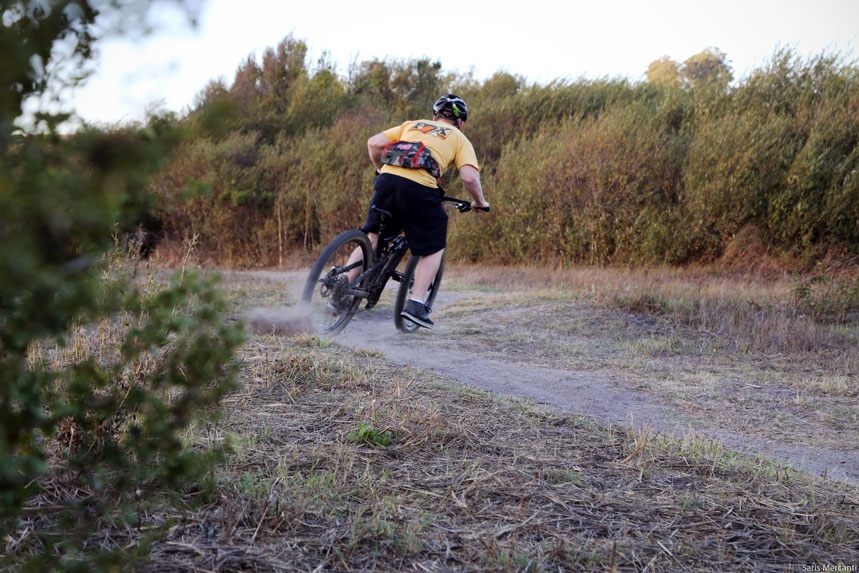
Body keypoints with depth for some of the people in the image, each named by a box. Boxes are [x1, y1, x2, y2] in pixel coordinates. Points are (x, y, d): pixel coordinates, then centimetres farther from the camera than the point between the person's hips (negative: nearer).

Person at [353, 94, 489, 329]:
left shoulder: (412, 124, 28)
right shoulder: (459, 138, 19)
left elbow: (374, 143, 16)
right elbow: (469, 177, 2)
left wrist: (381, 169, 32)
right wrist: (479, 202, 20)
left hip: (388, 180, 4)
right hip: (420, 189, -3)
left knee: (371, 239, 18)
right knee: (434, 250, 13)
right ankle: (416, 304, 2)